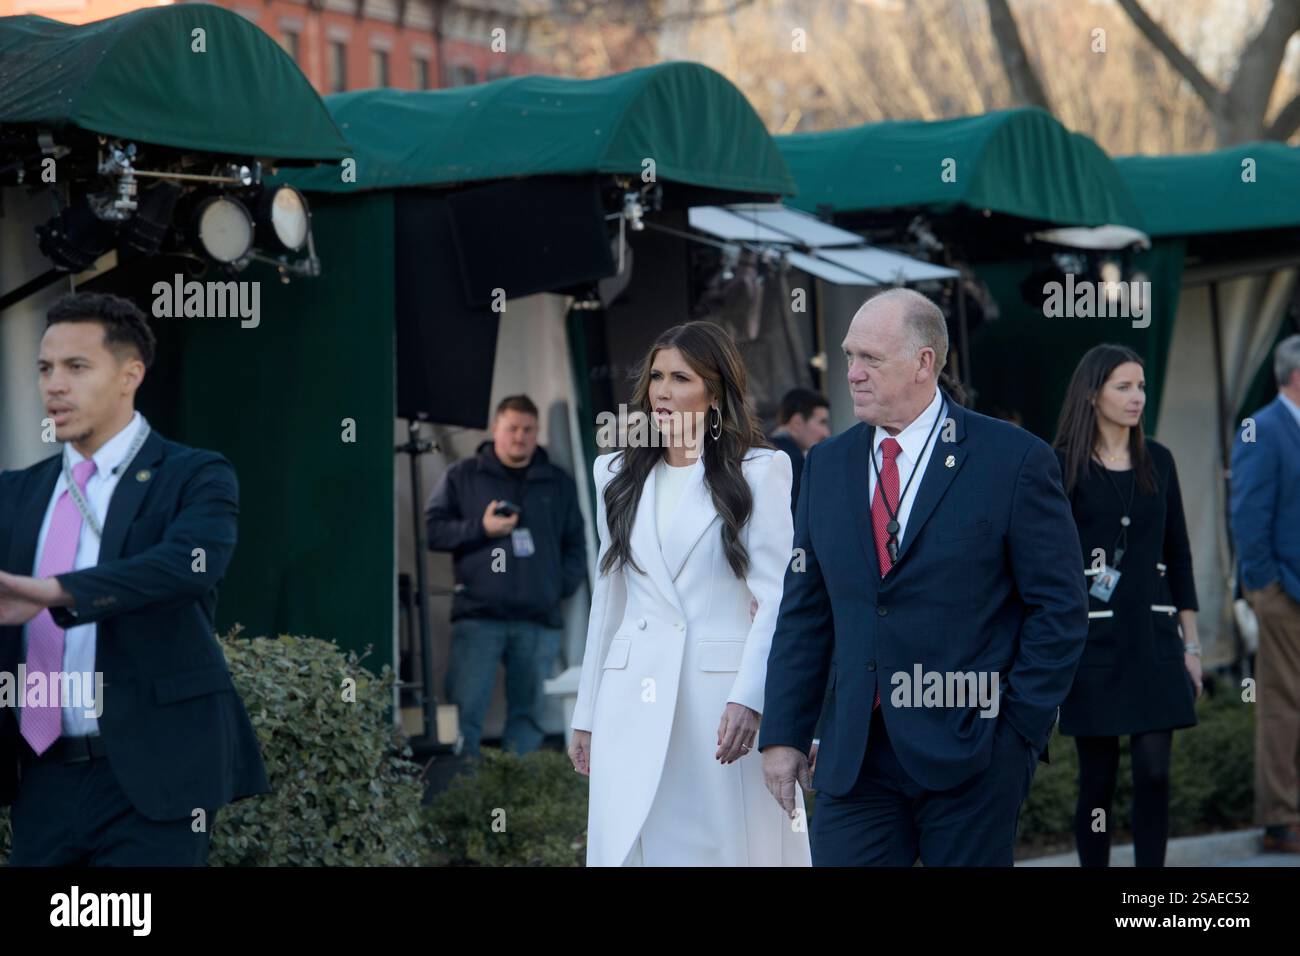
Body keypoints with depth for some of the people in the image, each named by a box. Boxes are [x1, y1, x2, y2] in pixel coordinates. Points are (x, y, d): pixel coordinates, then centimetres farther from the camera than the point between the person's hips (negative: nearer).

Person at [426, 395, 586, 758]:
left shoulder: (559, 484, 18)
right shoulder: (462, 477, 11)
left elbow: (576, 544, 20)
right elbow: (432, 529, 5)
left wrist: (562, 585, 2)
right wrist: (481, 528, -7)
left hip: (539, 620, 3)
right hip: (477, 616, -3)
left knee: (529, 713, 2)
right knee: (465, 709, -11)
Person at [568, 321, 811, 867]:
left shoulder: (759, 473, 1)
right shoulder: (619, 474, 16)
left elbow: (776, 597, -6)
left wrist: (749, 699, -18)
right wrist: (587, 717, 15)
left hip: (724, 695, -4)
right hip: (635, 704, 4)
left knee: (726, 848, -2)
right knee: (631, 845, 1)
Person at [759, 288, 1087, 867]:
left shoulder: (1014, 461, -5)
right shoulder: (827, 465, 11)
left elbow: (1059, 608, -4)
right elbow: (805, 611, 12)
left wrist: (1018, 729, -8)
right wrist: (783, 733, 6)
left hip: (969, 753, -4)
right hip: (855, 755, 4)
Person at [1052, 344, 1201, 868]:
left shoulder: (1157, 461, 10)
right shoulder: (1064, 466, -3)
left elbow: (1177, 554, 13)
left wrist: (1190, 643, 10)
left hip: (1153, 636, 3)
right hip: (1093, 639, -3)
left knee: (1154, 771, -3)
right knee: (1098, 775, 1)